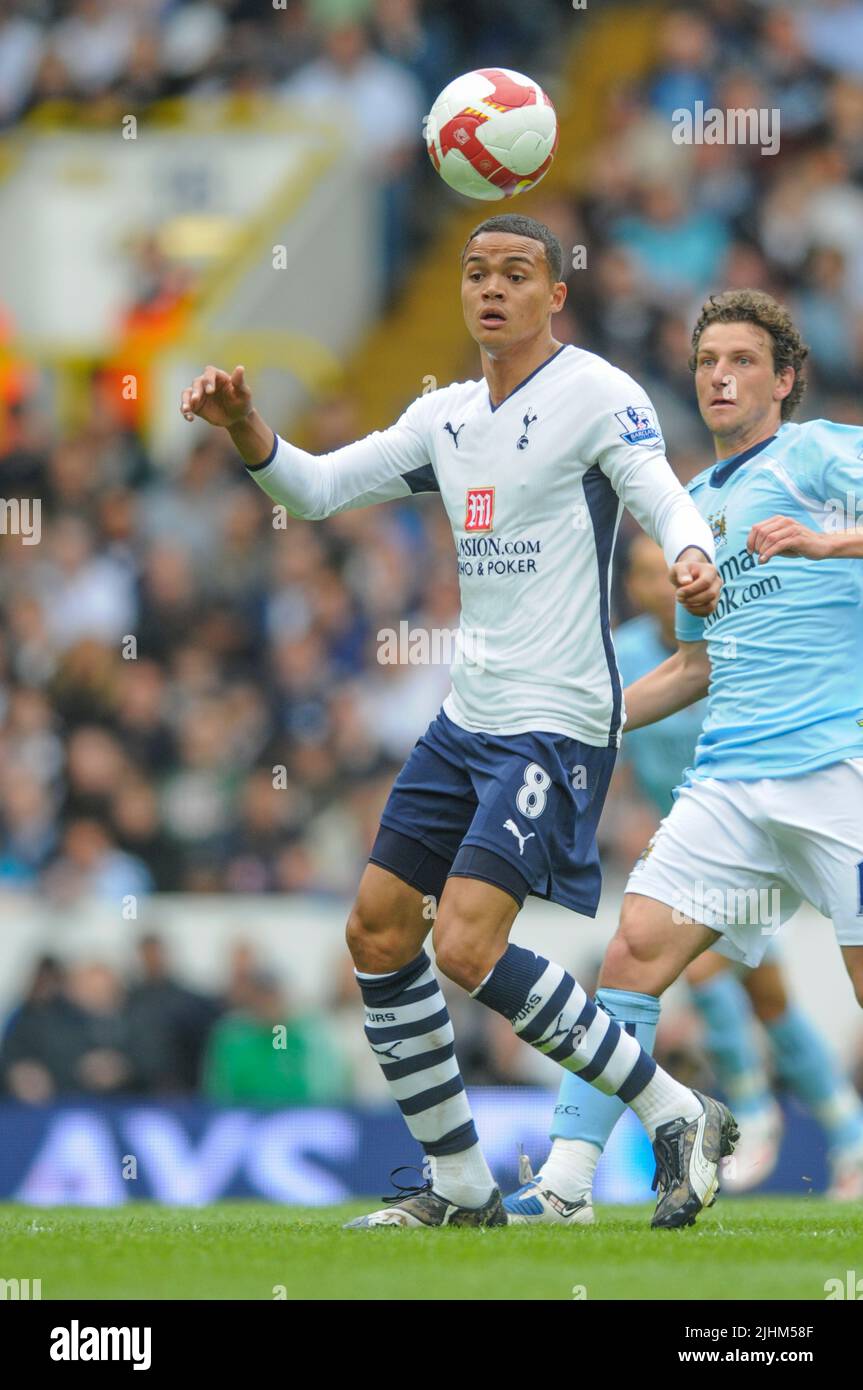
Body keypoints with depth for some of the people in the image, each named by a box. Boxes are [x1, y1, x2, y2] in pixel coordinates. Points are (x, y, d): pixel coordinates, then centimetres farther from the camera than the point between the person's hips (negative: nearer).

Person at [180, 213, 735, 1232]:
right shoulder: (446, 417, 12)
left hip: (556, 725, -8)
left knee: (467, 947, -20)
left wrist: (693, 558, -43)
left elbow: (666, 499, -20)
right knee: (378, 934, 7)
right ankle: (460, 1186, 18)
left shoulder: (596, 395, -9)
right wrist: (244, 430, -3)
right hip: (468, 718, 8)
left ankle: (679, 1119, -7)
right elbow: (317, 489, 16)